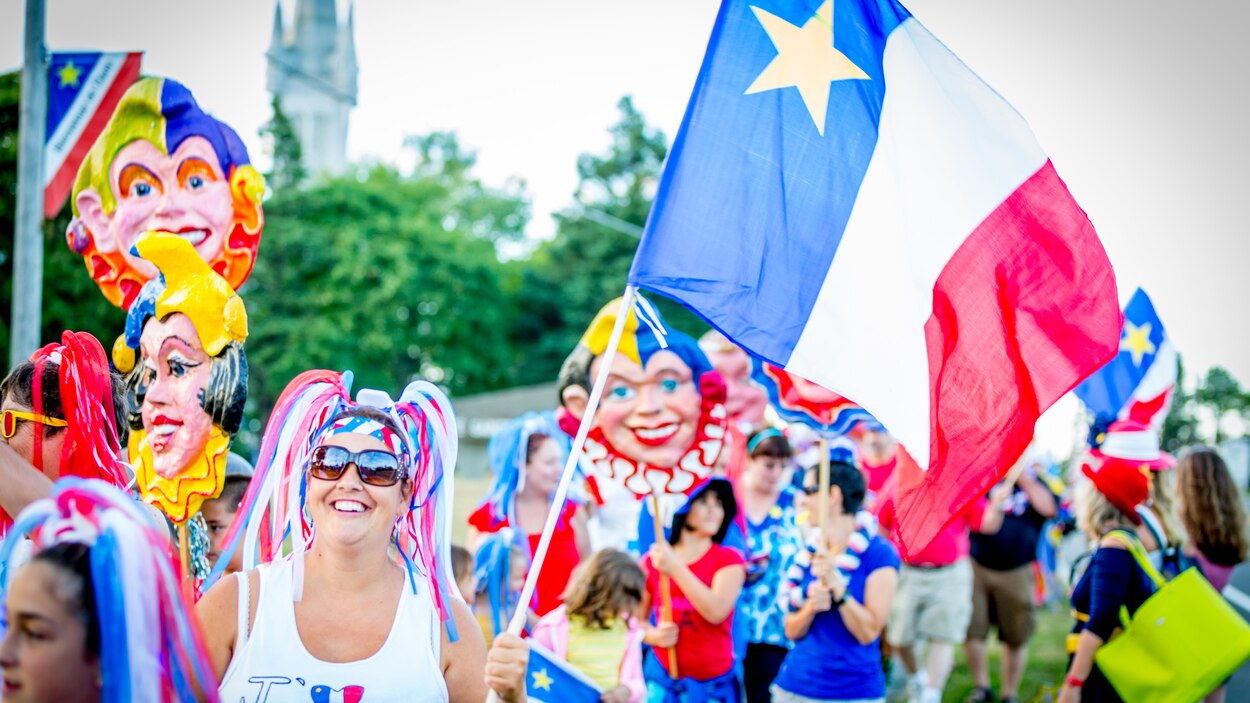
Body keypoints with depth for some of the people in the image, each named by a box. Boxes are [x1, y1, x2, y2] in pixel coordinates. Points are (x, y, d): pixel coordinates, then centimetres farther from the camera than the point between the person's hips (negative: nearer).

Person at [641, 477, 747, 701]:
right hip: (662, 678, 1)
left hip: (713, 683, -1)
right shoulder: (652, 561, 4)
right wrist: (654, 635, -10)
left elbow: (717, 612, -18)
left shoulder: (729, 559, -1)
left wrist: (676, 569, -21)